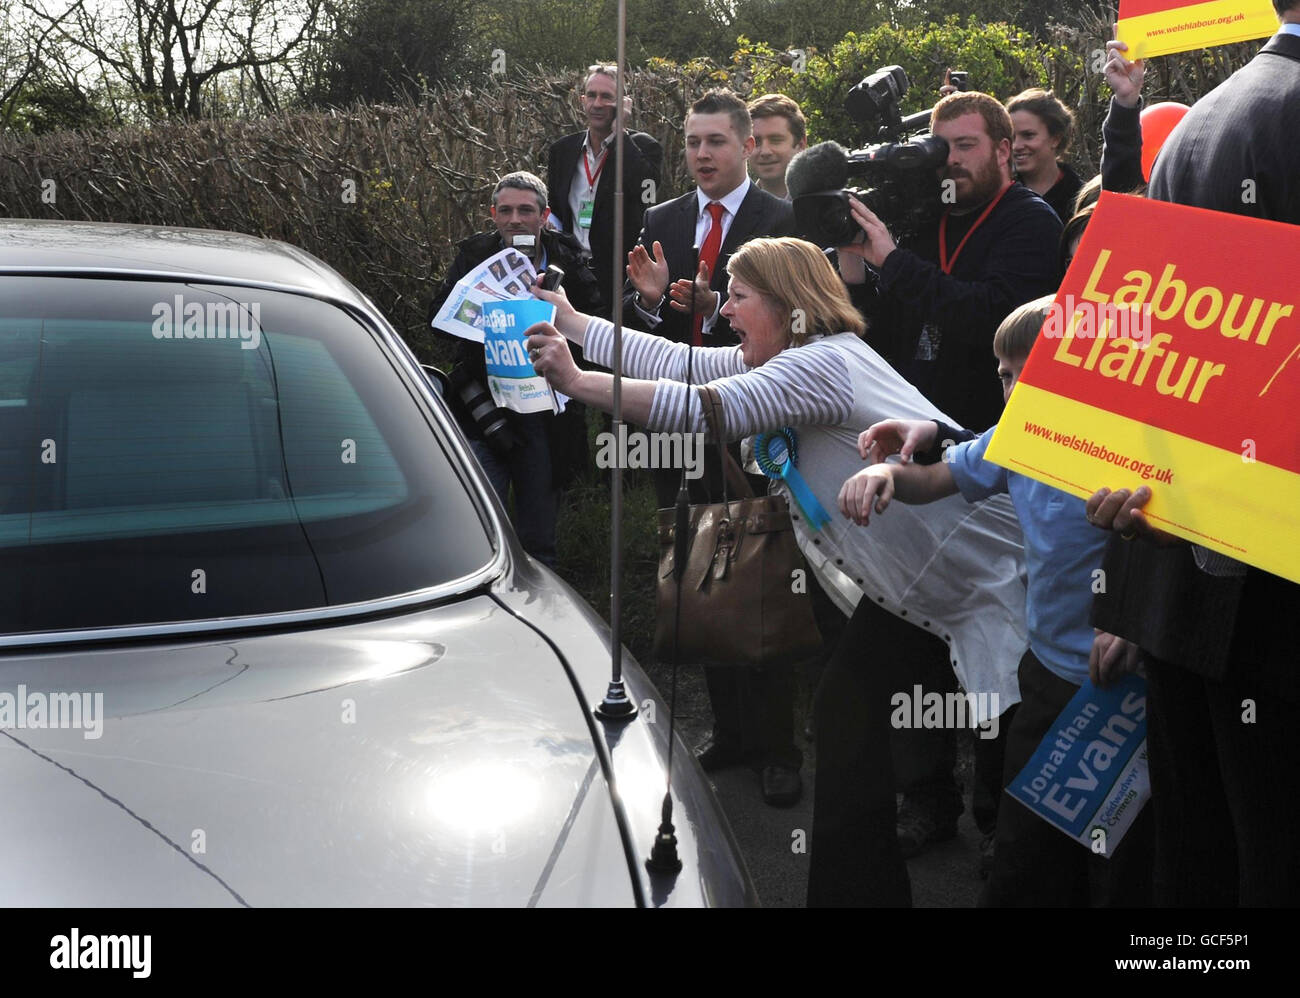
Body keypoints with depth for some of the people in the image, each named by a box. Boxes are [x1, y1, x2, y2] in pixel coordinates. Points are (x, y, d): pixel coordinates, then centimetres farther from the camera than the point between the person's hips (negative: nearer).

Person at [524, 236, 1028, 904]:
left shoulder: (824, 363, -23)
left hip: (980, 569, -10)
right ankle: (849, 888, 18)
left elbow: (705, 409, -32)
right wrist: (574, 322, 11)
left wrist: (576, 381, -28)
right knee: (846, 717, 9)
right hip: (904, 573, 11)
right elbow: (686, 364, 10)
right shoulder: (787, 359, 8)